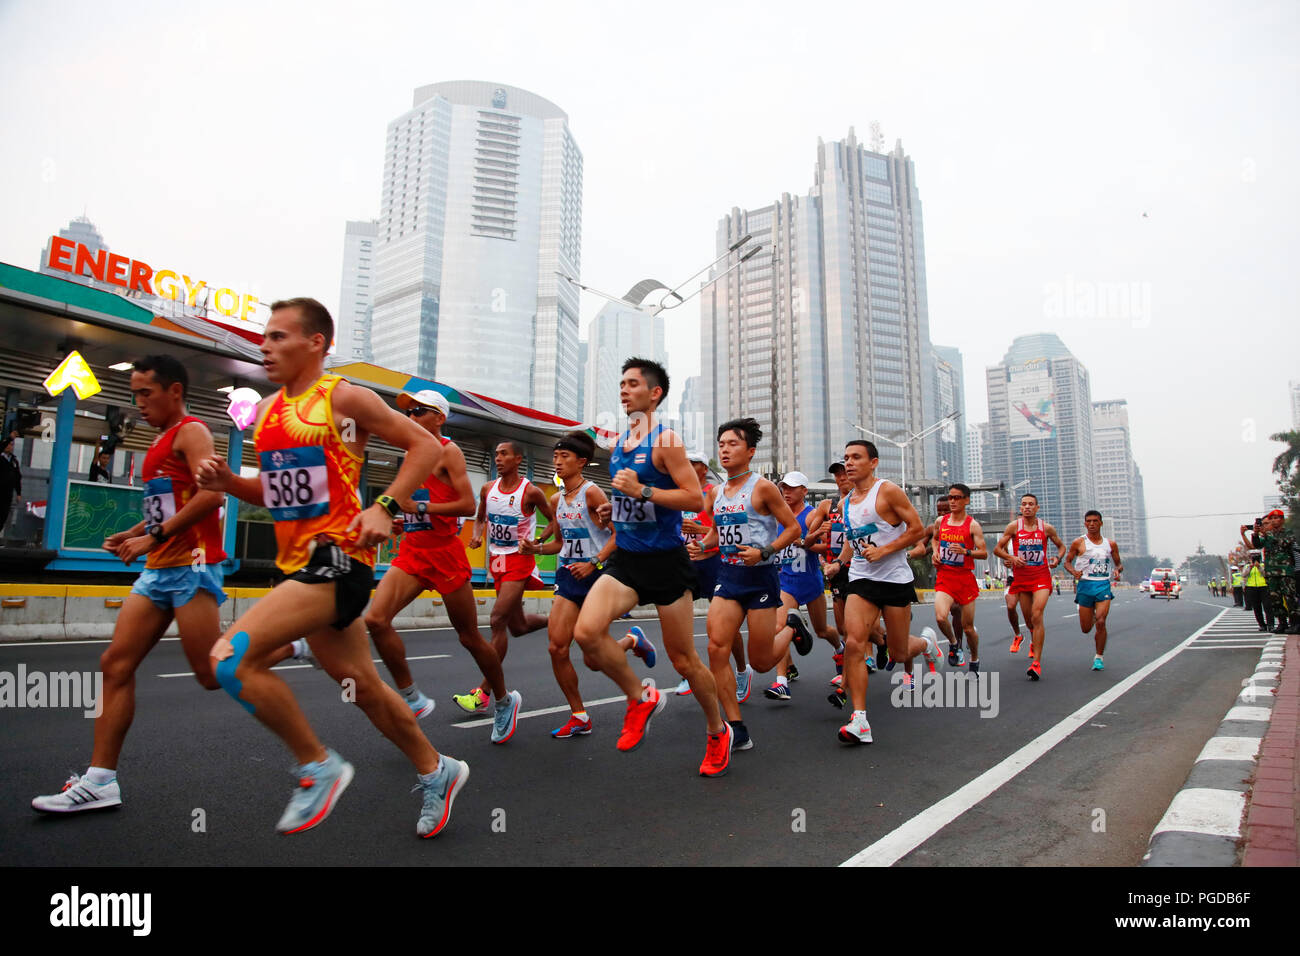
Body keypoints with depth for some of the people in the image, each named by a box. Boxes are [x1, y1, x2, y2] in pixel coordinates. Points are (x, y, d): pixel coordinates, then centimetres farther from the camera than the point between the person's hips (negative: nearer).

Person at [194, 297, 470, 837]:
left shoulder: (344, 397, -7)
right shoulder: (265, 410, 15)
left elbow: (426, 447, -7)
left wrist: (385, 507, -17)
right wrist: (229, 483, 5)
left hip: (338, 556, -8)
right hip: (299, 563, 8)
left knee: (231, 657, -19)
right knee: (361, 685, 14)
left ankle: (318, 767, -1)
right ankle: (436, 772, 32)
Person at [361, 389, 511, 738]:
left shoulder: (448, 451, -5)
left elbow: (468, 505, -15)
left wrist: (420, 508, -20)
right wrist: (406, 521, 13)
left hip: (444, 553, -7)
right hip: (412, 552, 7)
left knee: (470, 637, 3)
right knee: (375, 619, -14)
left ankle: (504, 703, 24)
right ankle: (412, 699, -2)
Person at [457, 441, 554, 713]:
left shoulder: (531, 492, -11)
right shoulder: (488, 489, 3)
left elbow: (554, 520, 0)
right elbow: (480, 518, 19)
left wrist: (537, 541, -16)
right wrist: (477, 535, -3)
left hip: (519, 560, -6)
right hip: (496, 560, 6)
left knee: (498, 619, -16)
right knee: (518, 627, 13)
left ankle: (483, 693, -11)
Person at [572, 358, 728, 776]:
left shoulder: (666, 440, -11)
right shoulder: (619, 443, 11)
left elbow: (696, 499, -17)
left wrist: (641, 492, -25)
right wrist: (616, 507, 7)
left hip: (666, 561, -6)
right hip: (625, 560, 6)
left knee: (683, 659, 5)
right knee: (586, 632, -18)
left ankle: (718, 732, 30)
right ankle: (641, 697, 7)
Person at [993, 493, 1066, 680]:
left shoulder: (1046, 528, 0)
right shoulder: (1014, 526, -1)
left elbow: (1061, 546, 16)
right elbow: (997, 549, 1)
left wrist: (1058, 558, -4)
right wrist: (1011, 558, -16)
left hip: (1041, 576, -2)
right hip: (1021, 576, 2)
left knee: (1037, 616, -16)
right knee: (1028, 620, 11)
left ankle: (1036, 662, -14)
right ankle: (1035, 640, 46)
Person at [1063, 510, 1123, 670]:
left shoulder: (1110, 544, 8)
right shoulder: (1079, 543, 1)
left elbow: (1119, 564, 18)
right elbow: (1067, 561, 6)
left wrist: (1118, 570, -5)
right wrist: (1074, 572, -15)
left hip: (1103, 585, 1)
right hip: (1085, 585, -1)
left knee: (1101, 622, -16)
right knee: (1086, 629, 5)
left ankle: (1099, 657, 0)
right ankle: (1093, 616, 43)